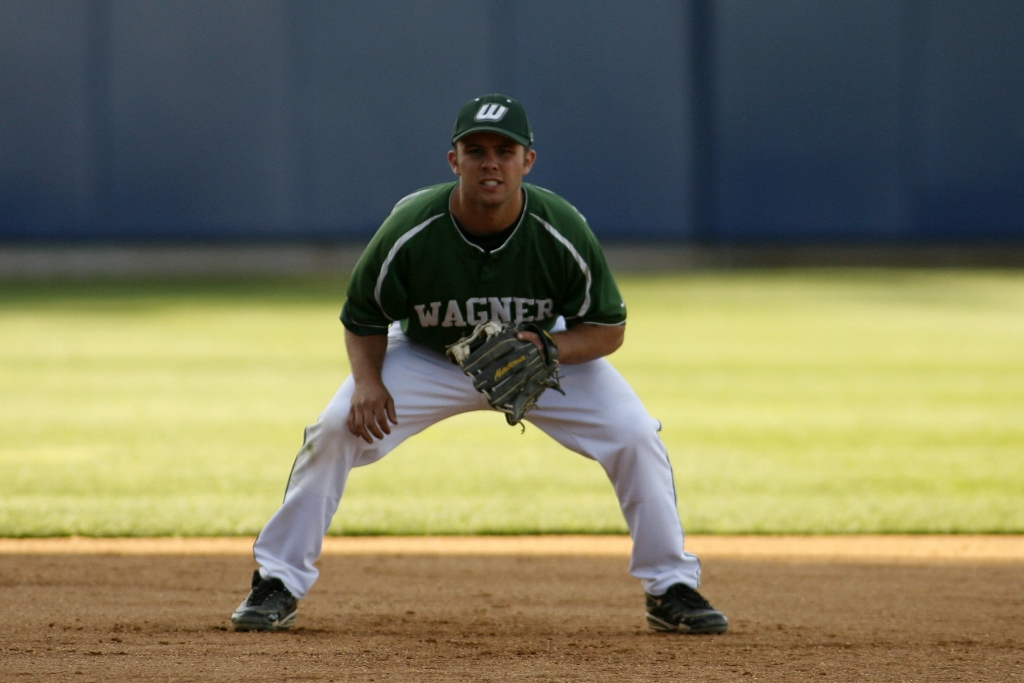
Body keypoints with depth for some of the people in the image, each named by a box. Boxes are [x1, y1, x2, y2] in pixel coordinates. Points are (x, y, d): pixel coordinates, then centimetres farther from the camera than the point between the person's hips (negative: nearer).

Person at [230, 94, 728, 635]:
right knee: (337, 430, -20)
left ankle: (671, 589, -1)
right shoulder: (411, 228, -29)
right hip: (428, 357, 0)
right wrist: (367, 380, -32)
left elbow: (609, 329, -16)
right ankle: (278, 585, -5)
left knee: (634, 434, -18)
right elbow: (363, 318, -12)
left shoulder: (563, 231, -28)